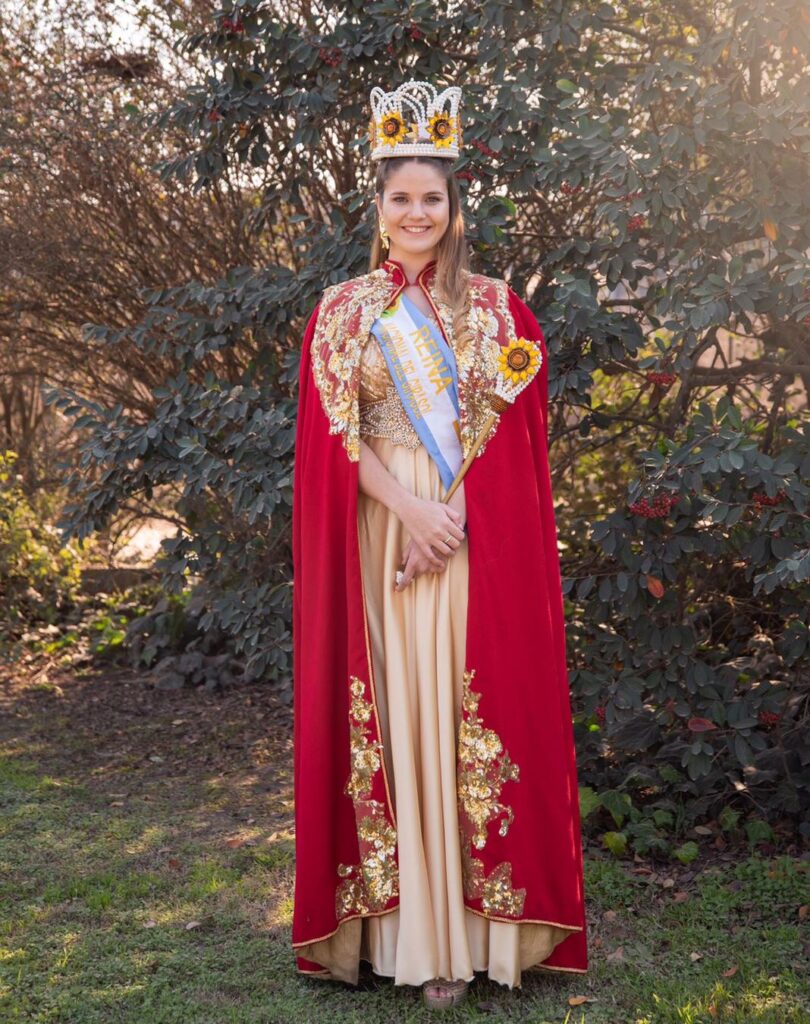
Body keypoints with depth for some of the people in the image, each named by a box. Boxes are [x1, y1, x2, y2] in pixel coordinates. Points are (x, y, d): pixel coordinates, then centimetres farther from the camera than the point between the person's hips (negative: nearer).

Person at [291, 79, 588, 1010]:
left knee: (467, 712, -2)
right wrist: (407, 510, -13)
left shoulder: (494, 308, 8)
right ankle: (397, 922, 10)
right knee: (391, 713, 2)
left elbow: (509, 432, 2)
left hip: (475, 543, 0)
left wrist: (447, 518, -11)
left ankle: (462, 928, 5)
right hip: (377, 538, 1)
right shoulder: (341, 312, 9)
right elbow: (335, 433, 0)